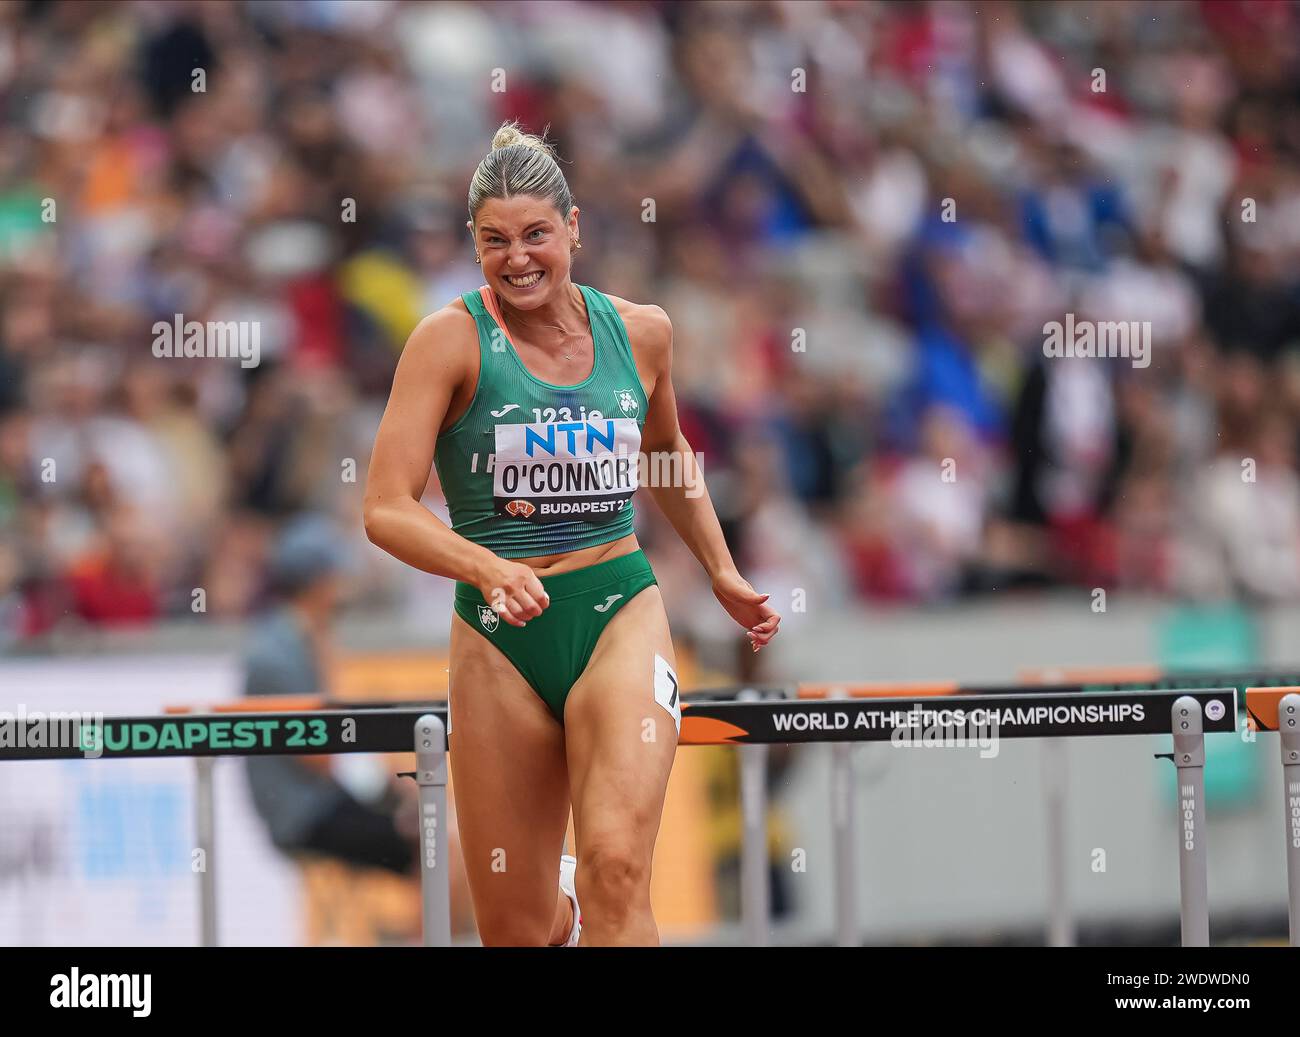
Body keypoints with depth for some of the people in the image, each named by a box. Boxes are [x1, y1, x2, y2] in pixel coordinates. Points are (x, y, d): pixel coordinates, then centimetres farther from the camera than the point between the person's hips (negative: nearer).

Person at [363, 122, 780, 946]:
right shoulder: (453, 340, -8)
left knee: (617, 872, -25)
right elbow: (387, 510, -15)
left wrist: (723, 574, 20)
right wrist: (487, 567, -31)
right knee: (515, 932, 8)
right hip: (499, 636, -1)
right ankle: (568, 912, 44)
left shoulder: (640, 332, 3)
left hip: (620, 613, 1)